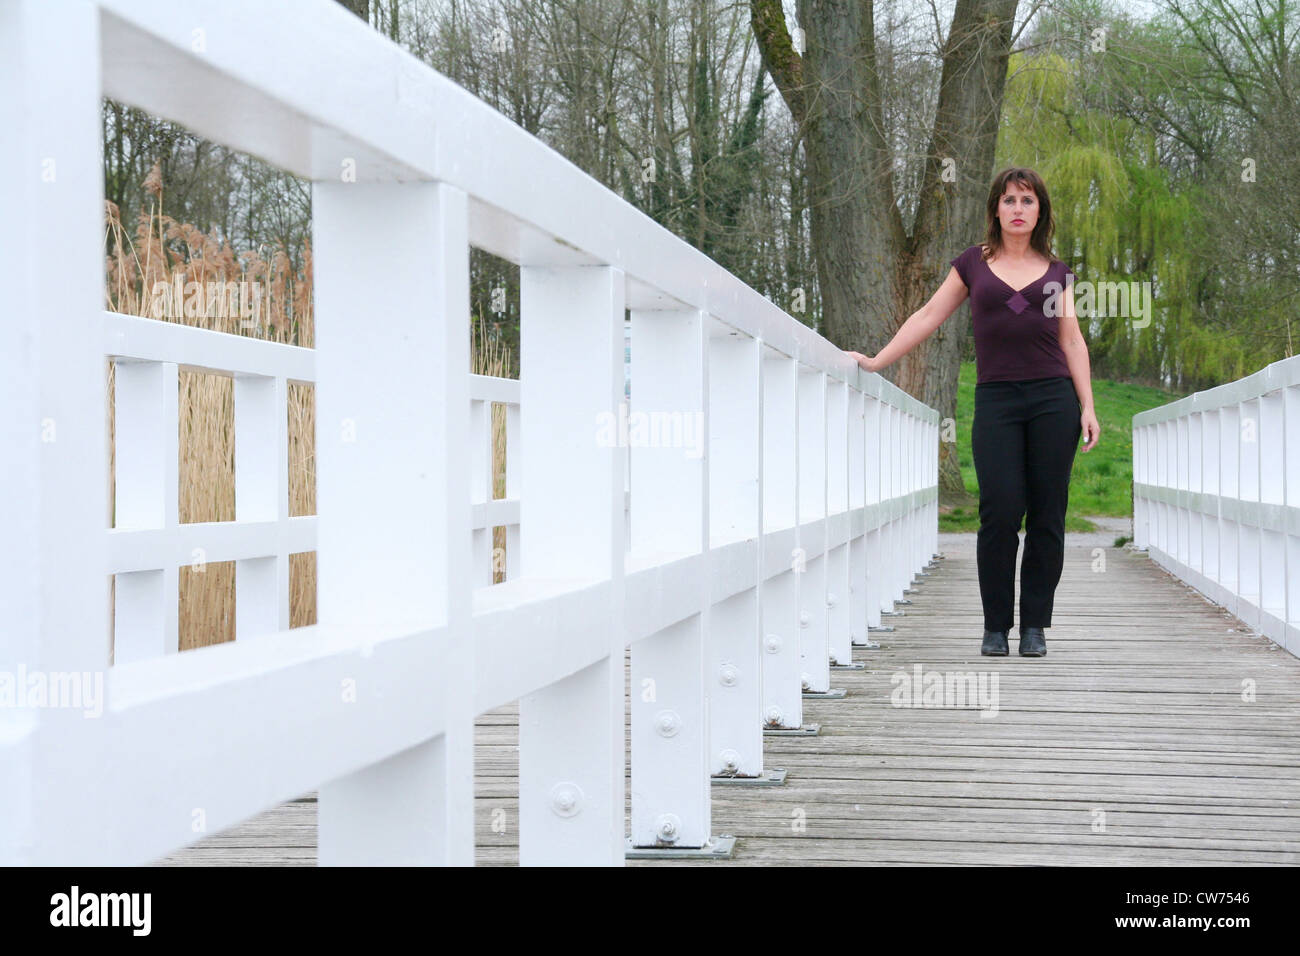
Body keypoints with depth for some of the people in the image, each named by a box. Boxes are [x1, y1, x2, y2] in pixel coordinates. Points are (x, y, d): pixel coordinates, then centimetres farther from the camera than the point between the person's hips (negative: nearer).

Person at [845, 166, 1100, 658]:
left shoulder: (1056, 270, 13)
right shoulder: (974, 264, 11)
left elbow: (1073, 341, 12)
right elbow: (928, 316, 10)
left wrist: (1087, 406, 3)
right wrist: (876, 361, 4)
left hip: (1053, 399, 1)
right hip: (995, 400, -1)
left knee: (1047, 515, 0)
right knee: (1001, 511, -10)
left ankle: (1034, 626, 9)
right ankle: (996, 626, 2)